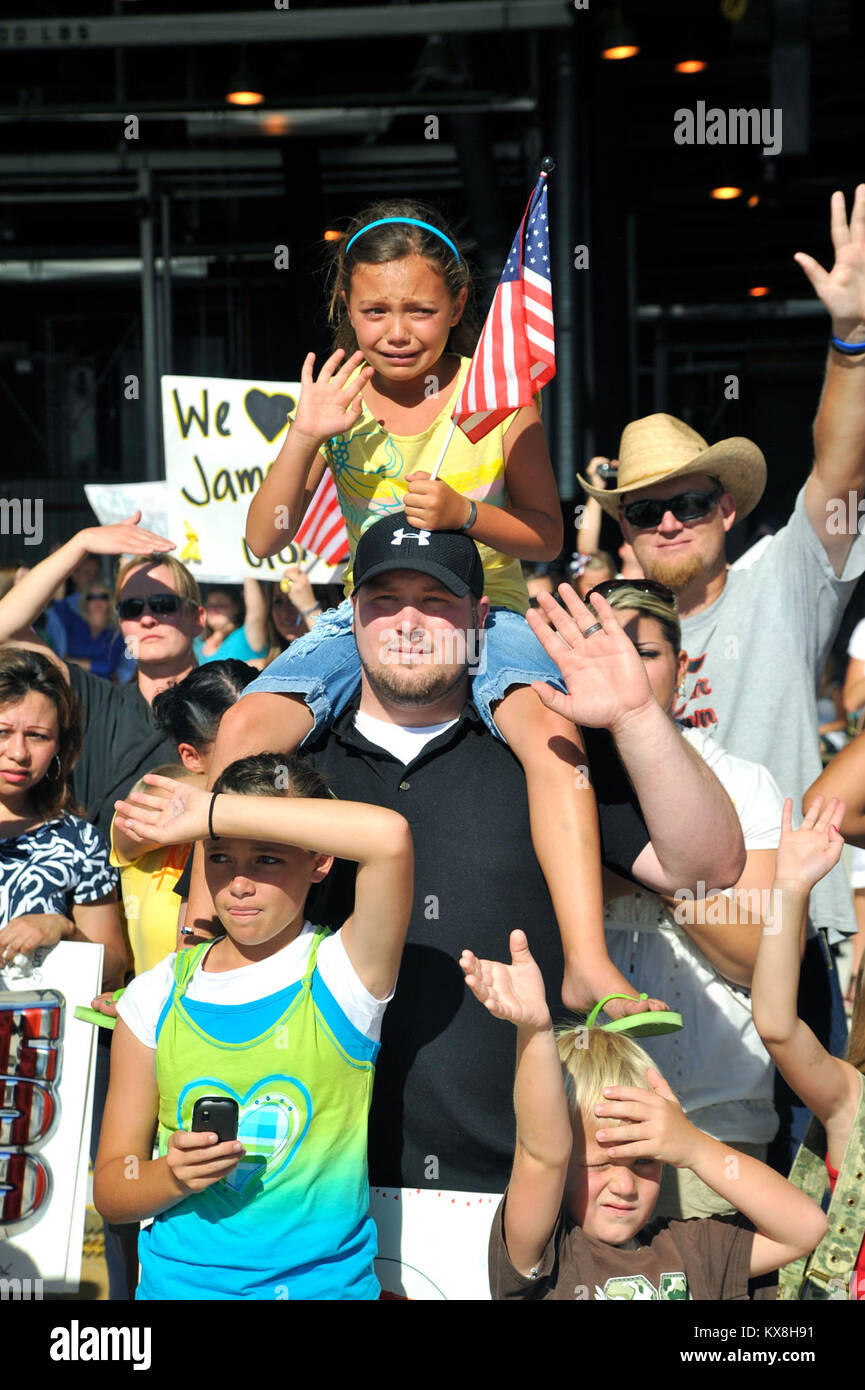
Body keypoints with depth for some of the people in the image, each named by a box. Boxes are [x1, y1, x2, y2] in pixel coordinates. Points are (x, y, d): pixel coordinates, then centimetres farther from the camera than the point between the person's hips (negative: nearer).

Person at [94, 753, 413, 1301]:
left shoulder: (340, 974, -3)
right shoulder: (156, 997, 6)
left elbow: (388, 835, -22)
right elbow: (110, 1188, 9)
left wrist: (212, 812, -16)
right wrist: (172, 1175, -12)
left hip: (324, 1281, -3)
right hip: (178, 1281, 3)